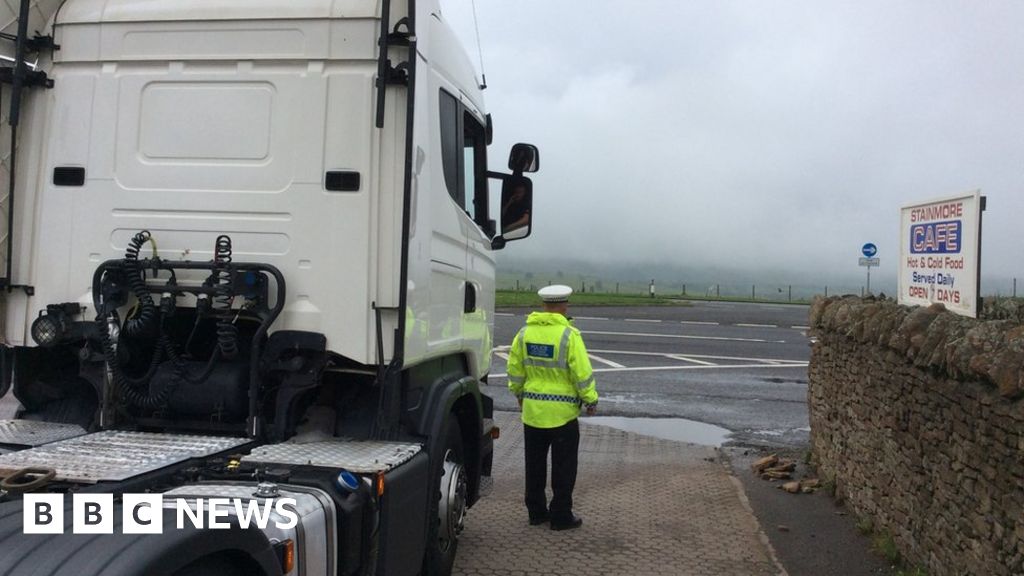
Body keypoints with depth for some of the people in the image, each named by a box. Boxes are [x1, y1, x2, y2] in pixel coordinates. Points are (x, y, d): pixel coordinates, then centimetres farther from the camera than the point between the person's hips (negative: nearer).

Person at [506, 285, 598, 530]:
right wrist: (591, 400, -2)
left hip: (532, 410, 5)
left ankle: (536, 511, 24)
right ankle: (561, 516, 12)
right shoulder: (569, 335, -16)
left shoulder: (525, 332, 0)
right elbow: (582, 372, -15)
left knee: (535, 465, 15)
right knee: (563, 468, 7)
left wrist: (519, 393, 22)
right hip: (563, 411, -5)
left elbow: (514, 369, 7)